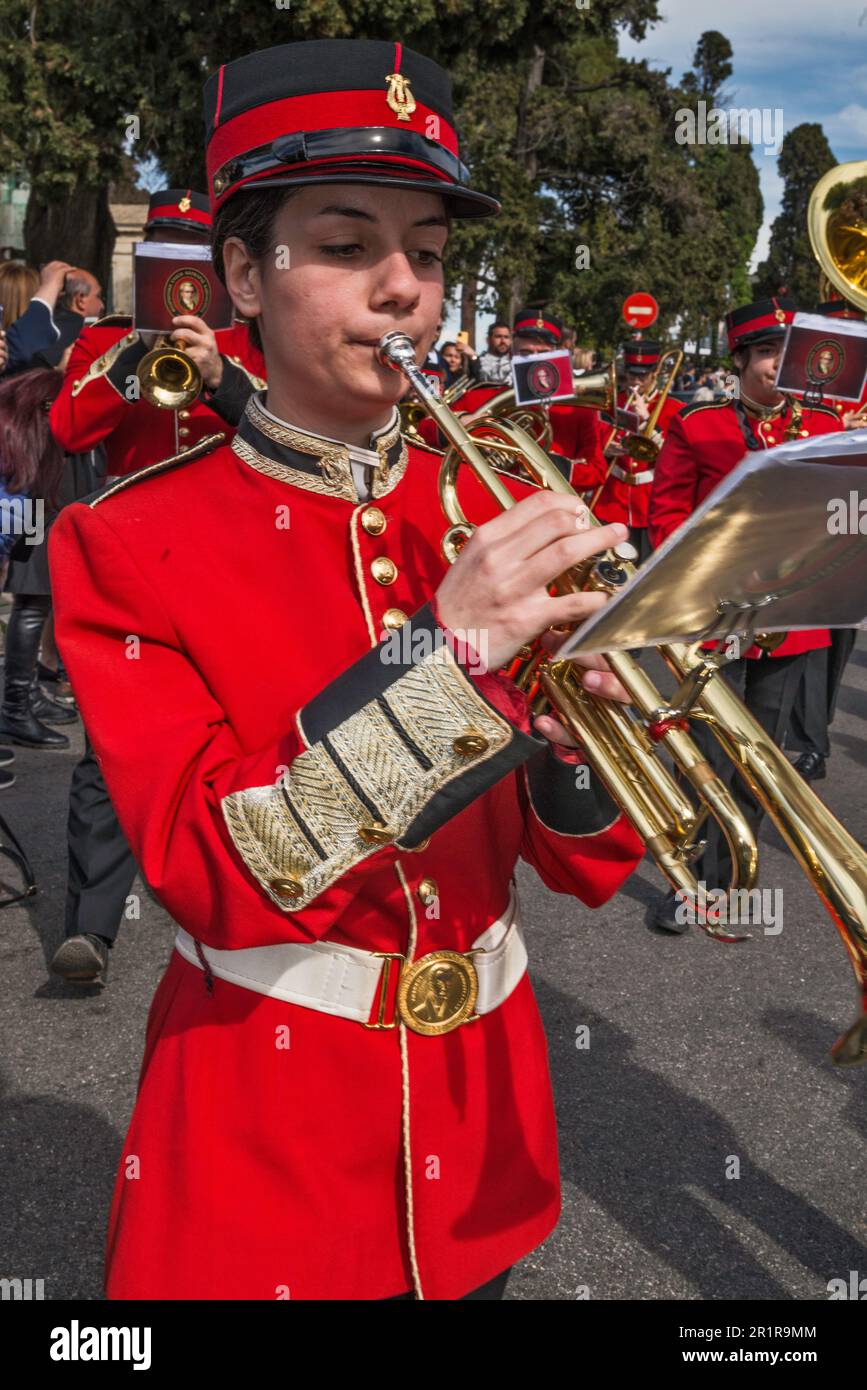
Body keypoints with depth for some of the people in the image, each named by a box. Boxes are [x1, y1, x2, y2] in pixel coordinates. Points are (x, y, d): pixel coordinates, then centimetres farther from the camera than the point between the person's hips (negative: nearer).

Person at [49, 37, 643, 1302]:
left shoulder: (502, 526, -2)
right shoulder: (129, 544, -12)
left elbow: (584, 867, -3)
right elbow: (208, 872, -22)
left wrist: (579, 722, -25)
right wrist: (438, 653, -32)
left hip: (476, 1125, 4)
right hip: (260, 1144, -3)